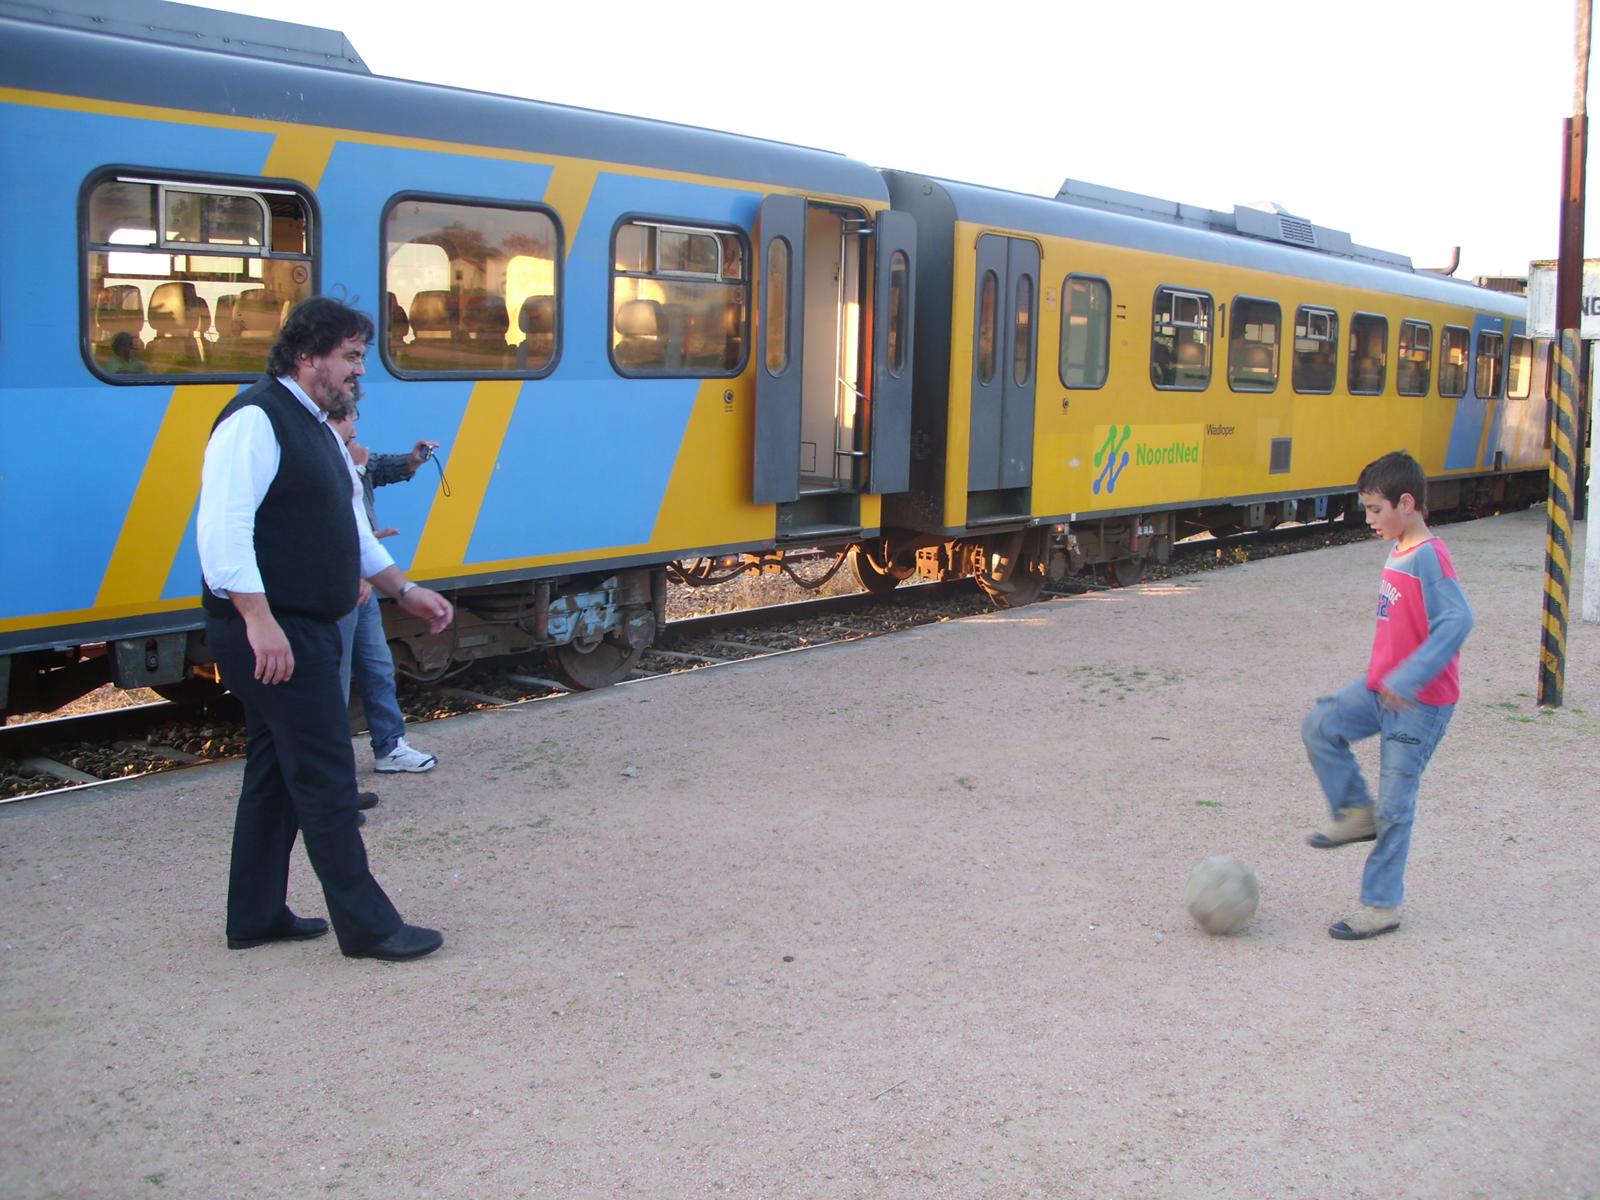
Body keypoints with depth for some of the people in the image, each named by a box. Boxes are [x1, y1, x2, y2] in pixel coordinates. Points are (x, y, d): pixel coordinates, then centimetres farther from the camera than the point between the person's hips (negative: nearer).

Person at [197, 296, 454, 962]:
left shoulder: (315, 427, 18)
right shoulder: (256, 421, -14)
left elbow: (347, 529, 26)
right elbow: (223, 528, -23)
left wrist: (404, 590, 23)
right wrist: (260, 621, -28)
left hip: (307, 629, 10)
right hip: (274, 634, -10)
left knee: (278, 774, 15)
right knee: (325, 776, -5)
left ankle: (256, 917, 25)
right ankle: (367, 926, 2)